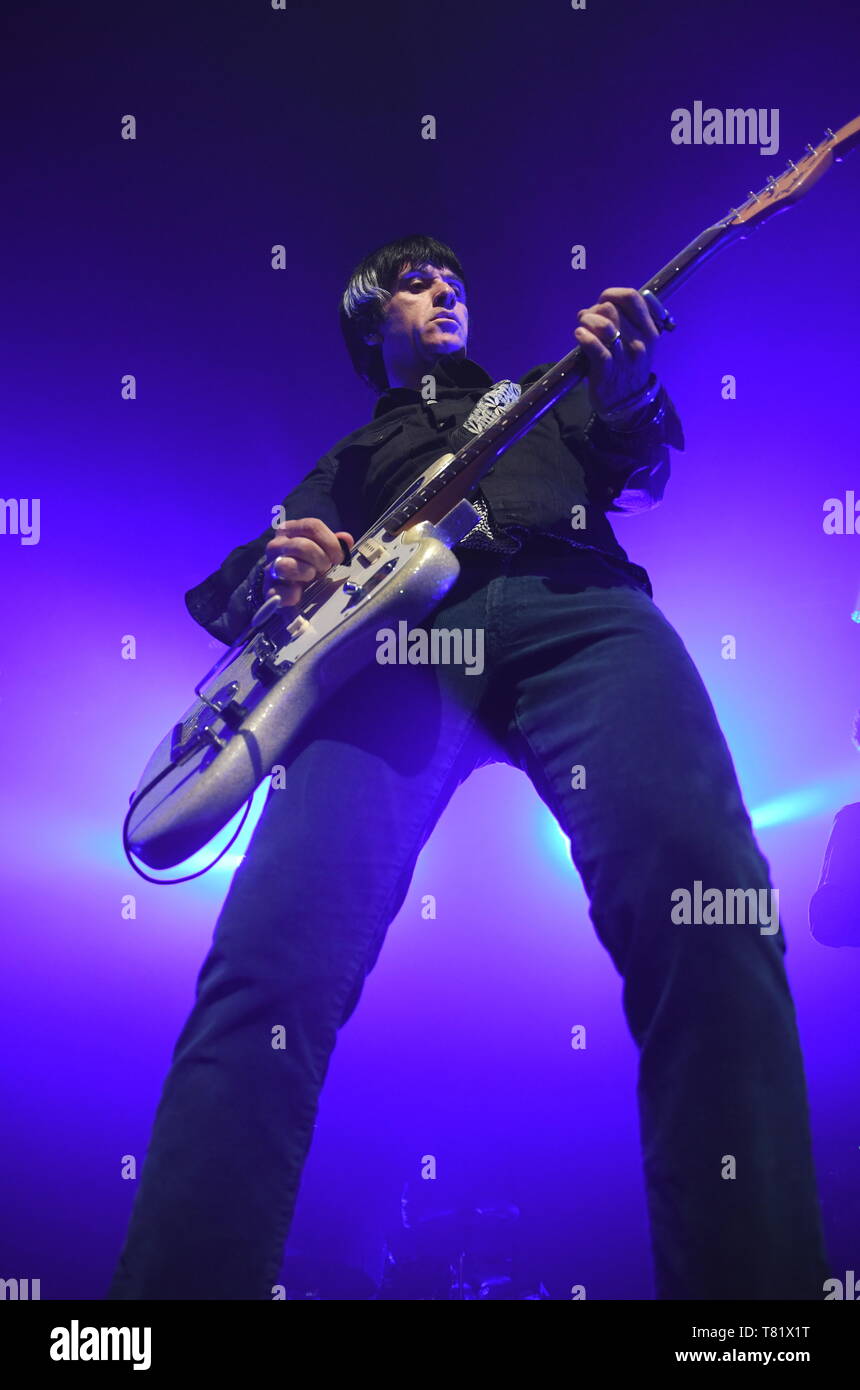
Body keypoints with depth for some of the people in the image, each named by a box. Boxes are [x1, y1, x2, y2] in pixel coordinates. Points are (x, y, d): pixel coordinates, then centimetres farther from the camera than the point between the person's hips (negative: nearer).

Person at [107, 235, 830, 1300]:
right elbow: (234, 592, 27)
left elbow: (636, 473, 22)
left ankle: (752, 1279, -28)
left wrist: (627, 386, -1)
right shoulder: (349, 458, 38)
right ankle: (181, 1281, -24)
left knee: (698, 892, -31)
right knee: (273, 954, -27)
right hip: (393, 637, 1)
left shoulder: (543, 391, 40)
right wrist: (275, 579, 1)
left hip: (572, 607, 0)